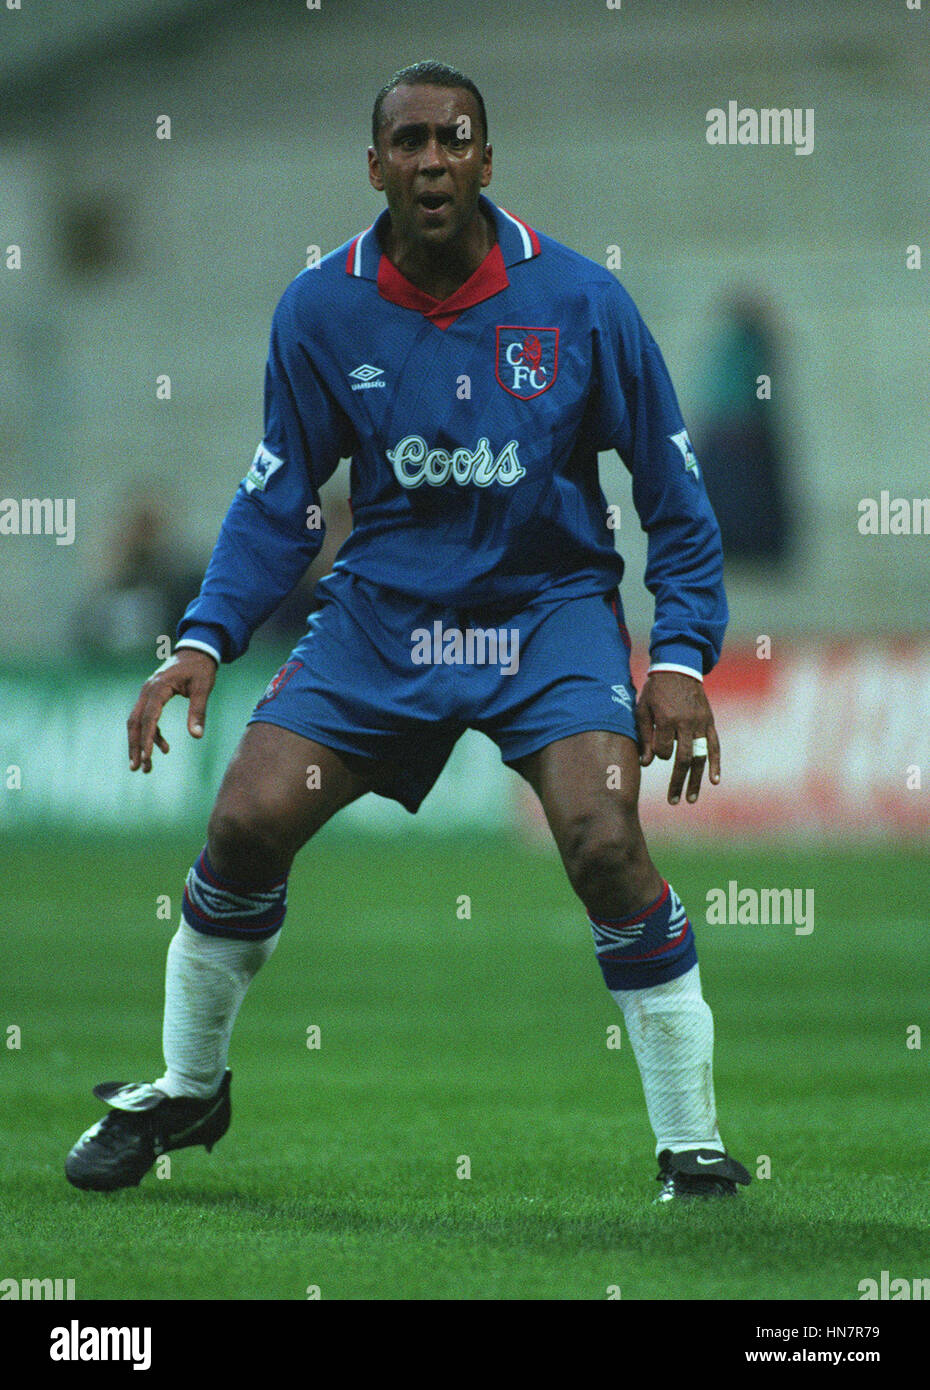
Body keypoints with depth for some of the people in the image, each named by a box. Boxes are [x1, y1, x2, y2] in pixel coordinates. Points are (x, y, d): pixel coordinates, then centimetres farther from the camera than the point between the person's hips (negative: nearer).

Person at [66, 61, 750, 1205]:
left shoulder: (577, 299, -11)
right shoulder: (320, 311, -5)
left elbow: (673, 490, -1)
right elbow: (276, 500, 5)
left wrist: (682, 656, -10)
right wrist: (202, 643, -7)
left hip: (550, 606, -2)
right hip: (382, 612, 2)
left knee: (604, 843, -24)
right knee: (245, 822, -9)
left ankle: (692, 1145, -11)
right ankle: (186, 1091, 17)